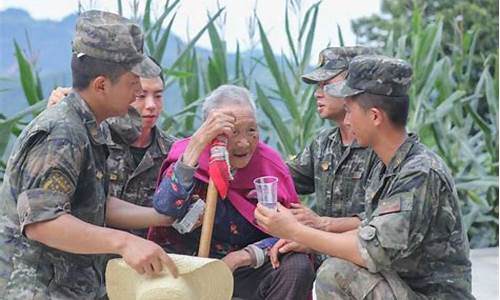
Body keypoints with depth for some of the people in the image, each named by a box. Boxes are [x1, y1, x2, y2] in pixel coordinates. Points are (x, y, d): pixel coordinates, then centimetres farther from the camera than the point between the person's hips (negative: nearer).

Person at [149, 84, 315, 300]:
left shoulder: (270, 164, -4)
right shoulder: (187, 157, -8)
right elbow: (166, 208, -29)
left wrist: (246, 255, -19)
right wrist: (199, 142, -32)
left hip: (250, 268, 2)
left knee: (298, 267, -23)